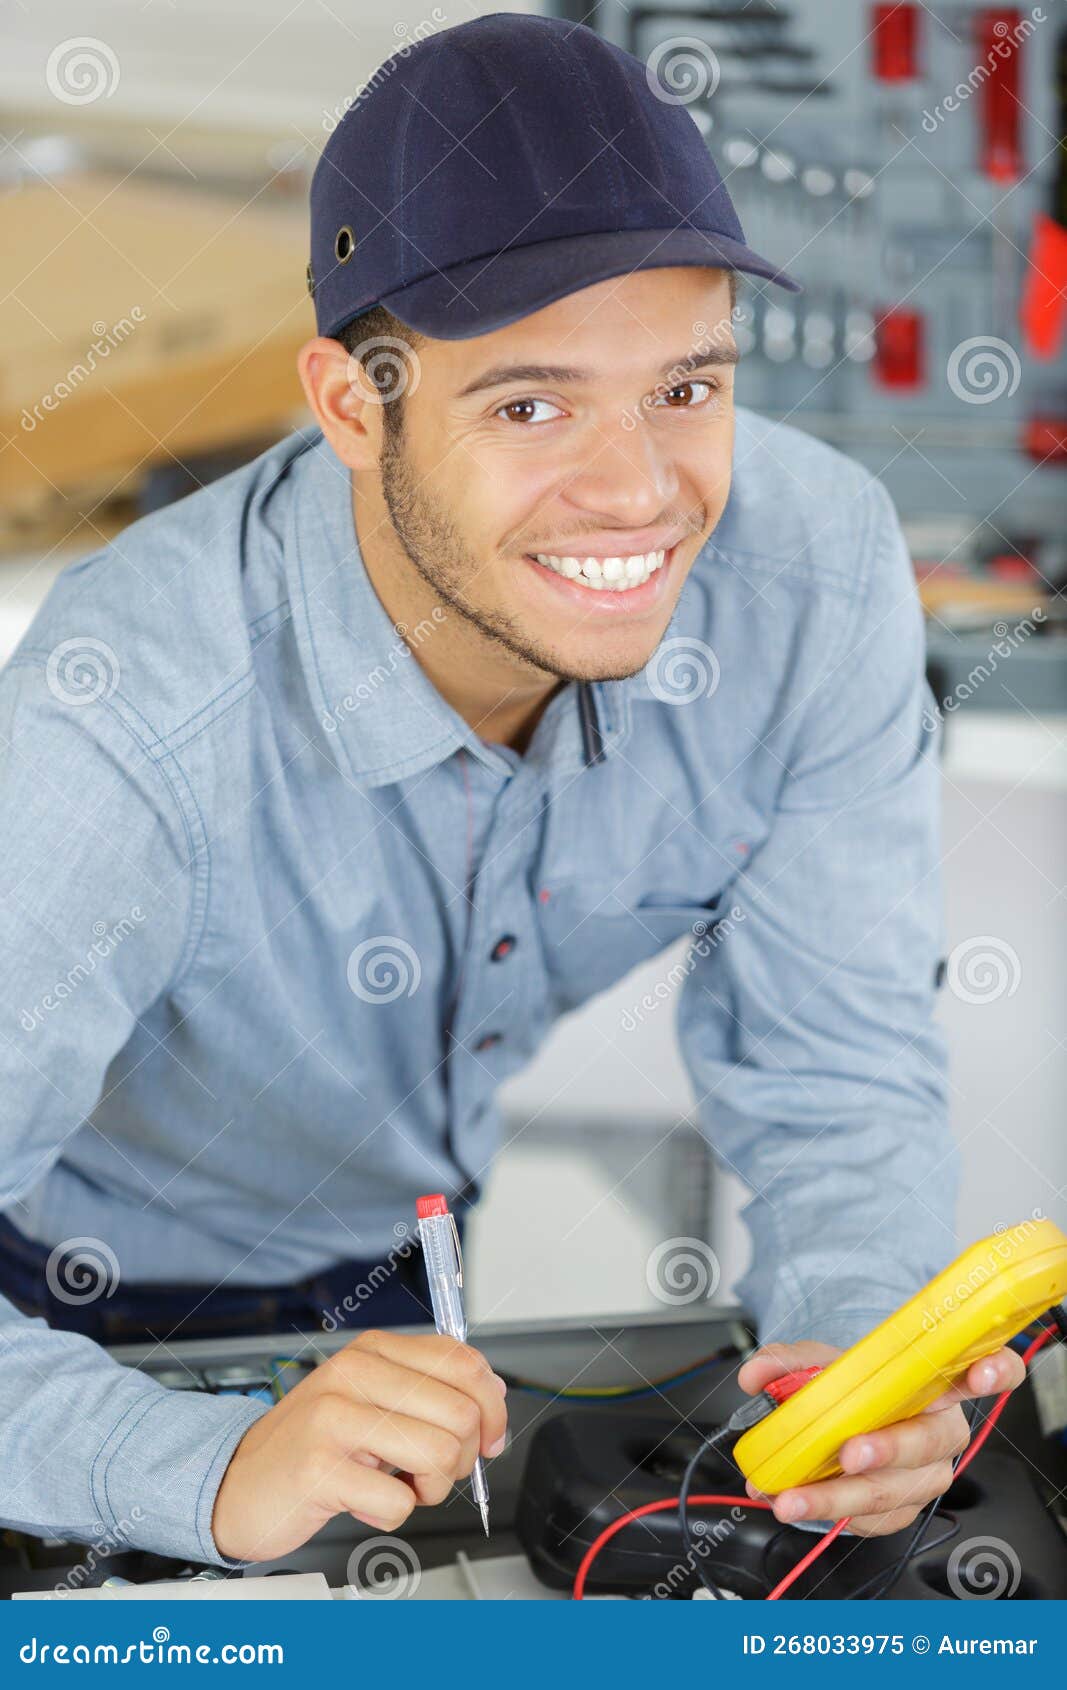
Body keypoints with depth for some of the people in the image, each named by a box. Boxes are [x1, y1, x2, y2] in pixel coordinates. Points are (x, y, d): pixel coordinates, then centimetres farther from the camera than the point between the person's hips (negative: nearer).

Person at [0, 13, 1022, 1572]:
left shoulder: (819, 572, -26)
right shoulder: (129, 721, -39)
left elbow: (828, 1072, -17)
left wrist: (860, 1354, -35)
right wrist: (216, 1475, -54)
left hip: (401, 1240, 3)